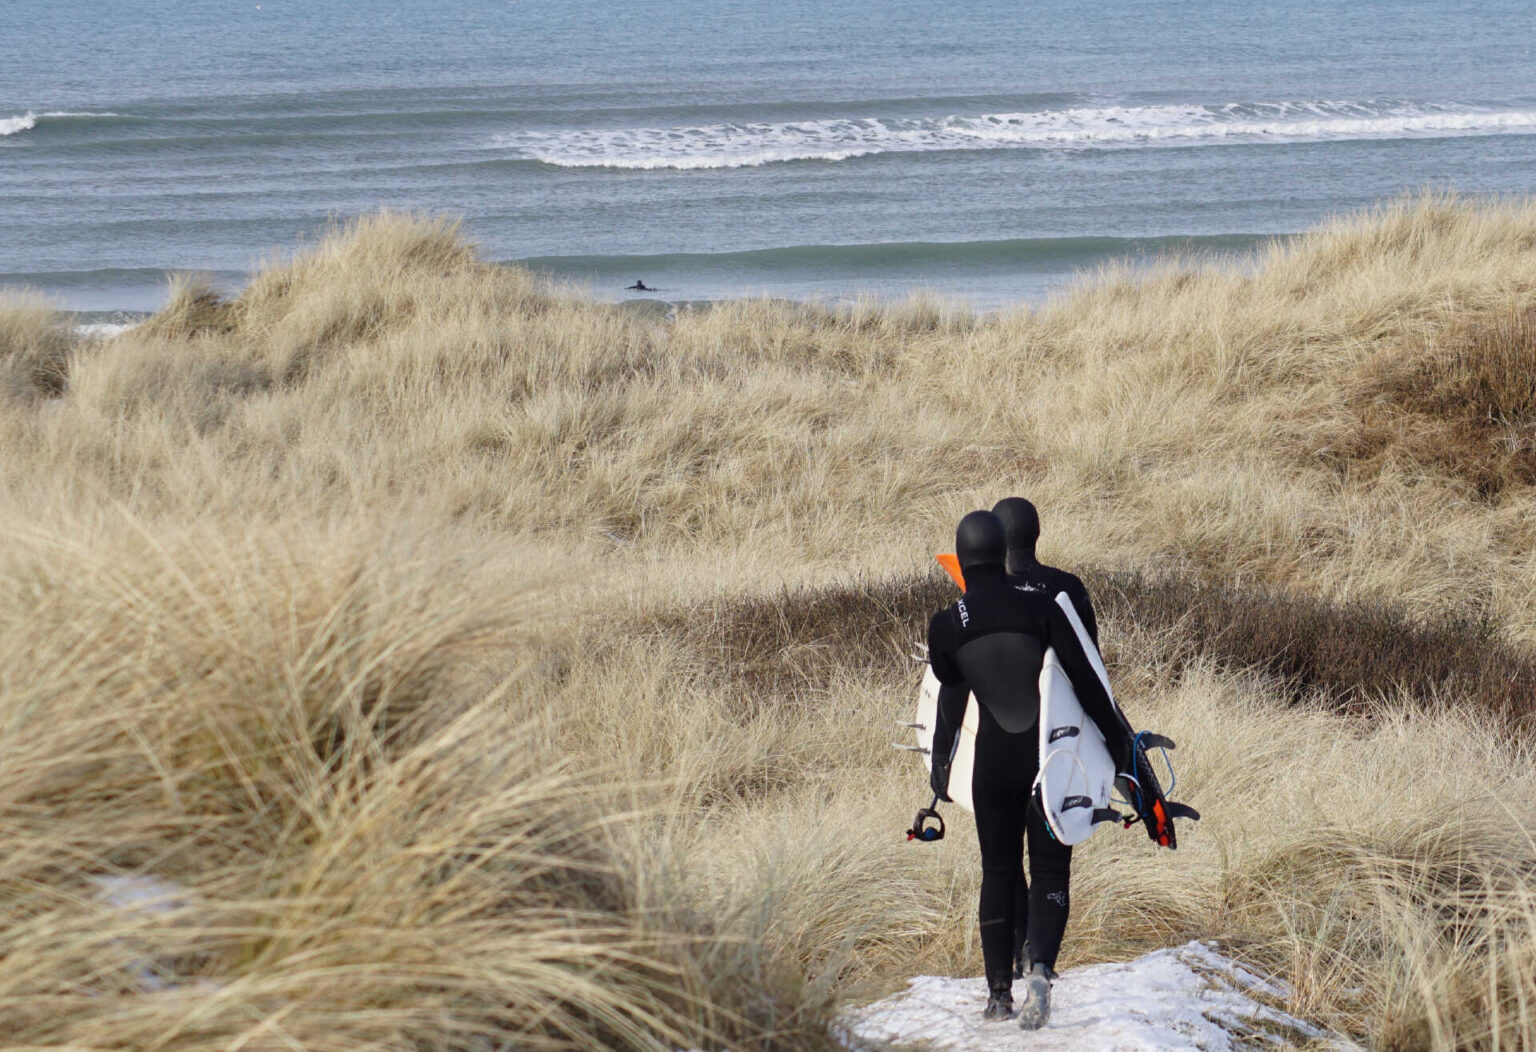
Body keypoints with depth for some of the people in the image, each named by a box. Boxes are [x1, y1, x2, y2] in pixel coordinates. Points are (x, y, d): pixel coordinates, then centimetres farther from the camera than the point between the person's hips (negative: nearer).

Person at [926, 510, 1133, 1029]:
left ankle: (1000, 991, 15)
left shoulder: (946, 625, -4)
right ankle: (1040, 966, -20)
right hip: (1052, 757, -1)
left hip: (992, 761, 1)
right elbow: (1084, 678, -6)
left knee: (999, 872, 15)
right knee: (1050, 870, 5)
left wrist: (941, 764, 16)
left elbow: (949, 703, 3)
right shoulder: (1040, 607, -8)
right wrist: (1116, 735, 5)